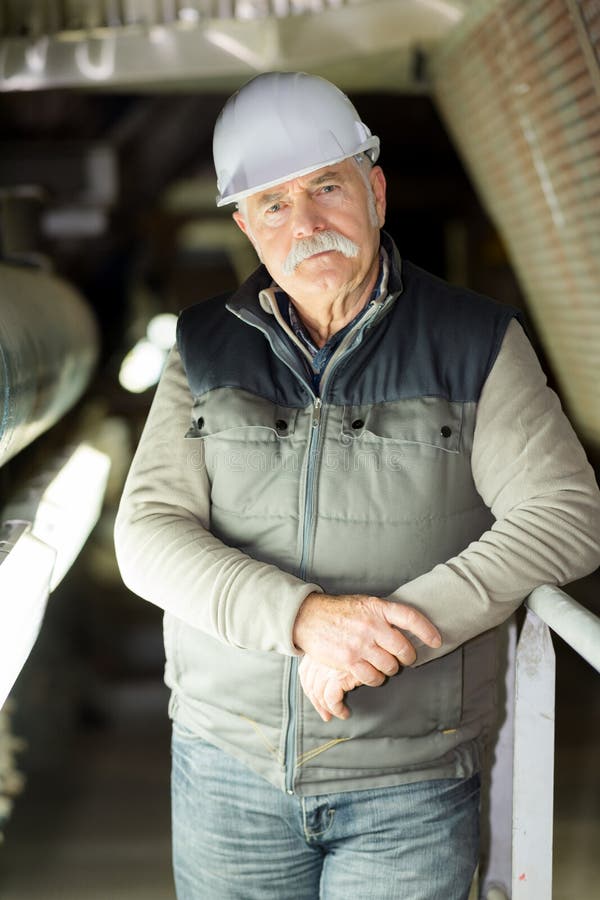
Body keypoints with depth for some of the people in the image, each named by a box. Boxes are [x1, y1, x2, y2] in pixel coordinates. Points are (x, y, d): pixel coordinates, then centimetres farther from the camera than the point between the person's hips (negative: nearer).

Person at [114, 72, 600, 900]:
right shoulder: (207, 350, 1)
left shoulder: (475, 343, -4)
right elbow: (150, 535, -7)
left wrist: (395, 623, -21)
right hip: (229, 766, 2)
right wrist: (306, 616, -24)